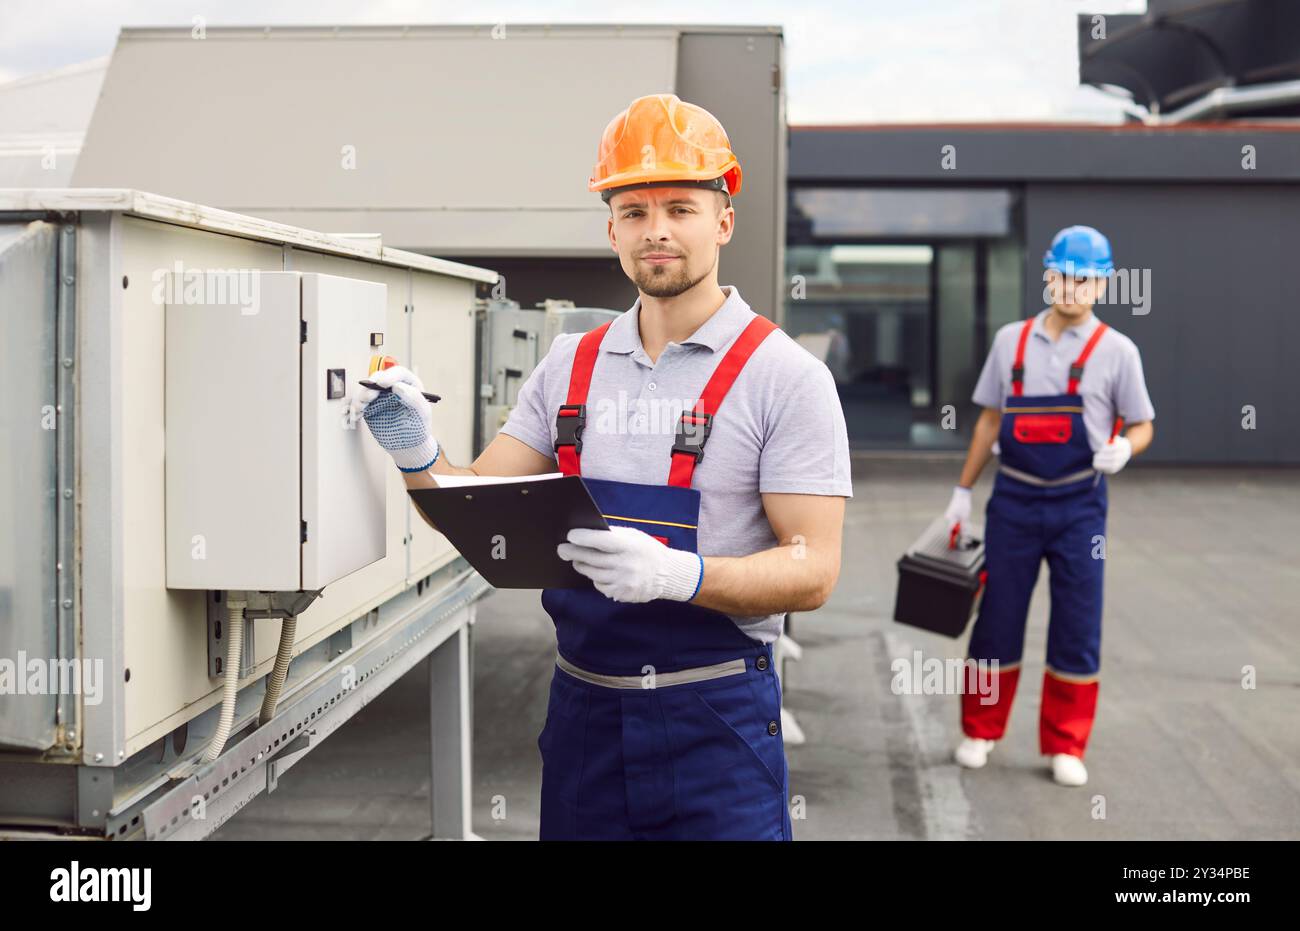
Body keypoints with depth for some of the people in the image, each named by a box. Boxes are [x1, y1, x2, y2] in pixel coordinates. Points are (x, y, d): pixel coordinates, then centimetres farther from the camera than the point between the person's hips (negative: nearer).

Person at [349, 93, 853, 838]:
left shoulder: (785, 375, -8)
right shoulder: (571, 365, 7)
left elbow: (812, 570, -12)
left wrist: (679, 574, -27)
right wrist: (419, 459, -13)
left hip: (714, 717, -4)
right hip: (582, 709, 4)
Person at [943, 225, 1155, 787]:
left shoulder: (1116, 350, -1)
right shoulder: (1011, 340, 5)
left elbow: (1142, 425, 4)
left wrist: (1123, 448, -20)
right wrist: (963, 491, 11)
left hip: (1079, 504, -1)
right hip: (1013, 500, 1)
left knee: (1077, 629, 4)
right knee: (996, 619, 7)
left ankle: (1065, 746, 17)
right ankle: (980, 731, 23)